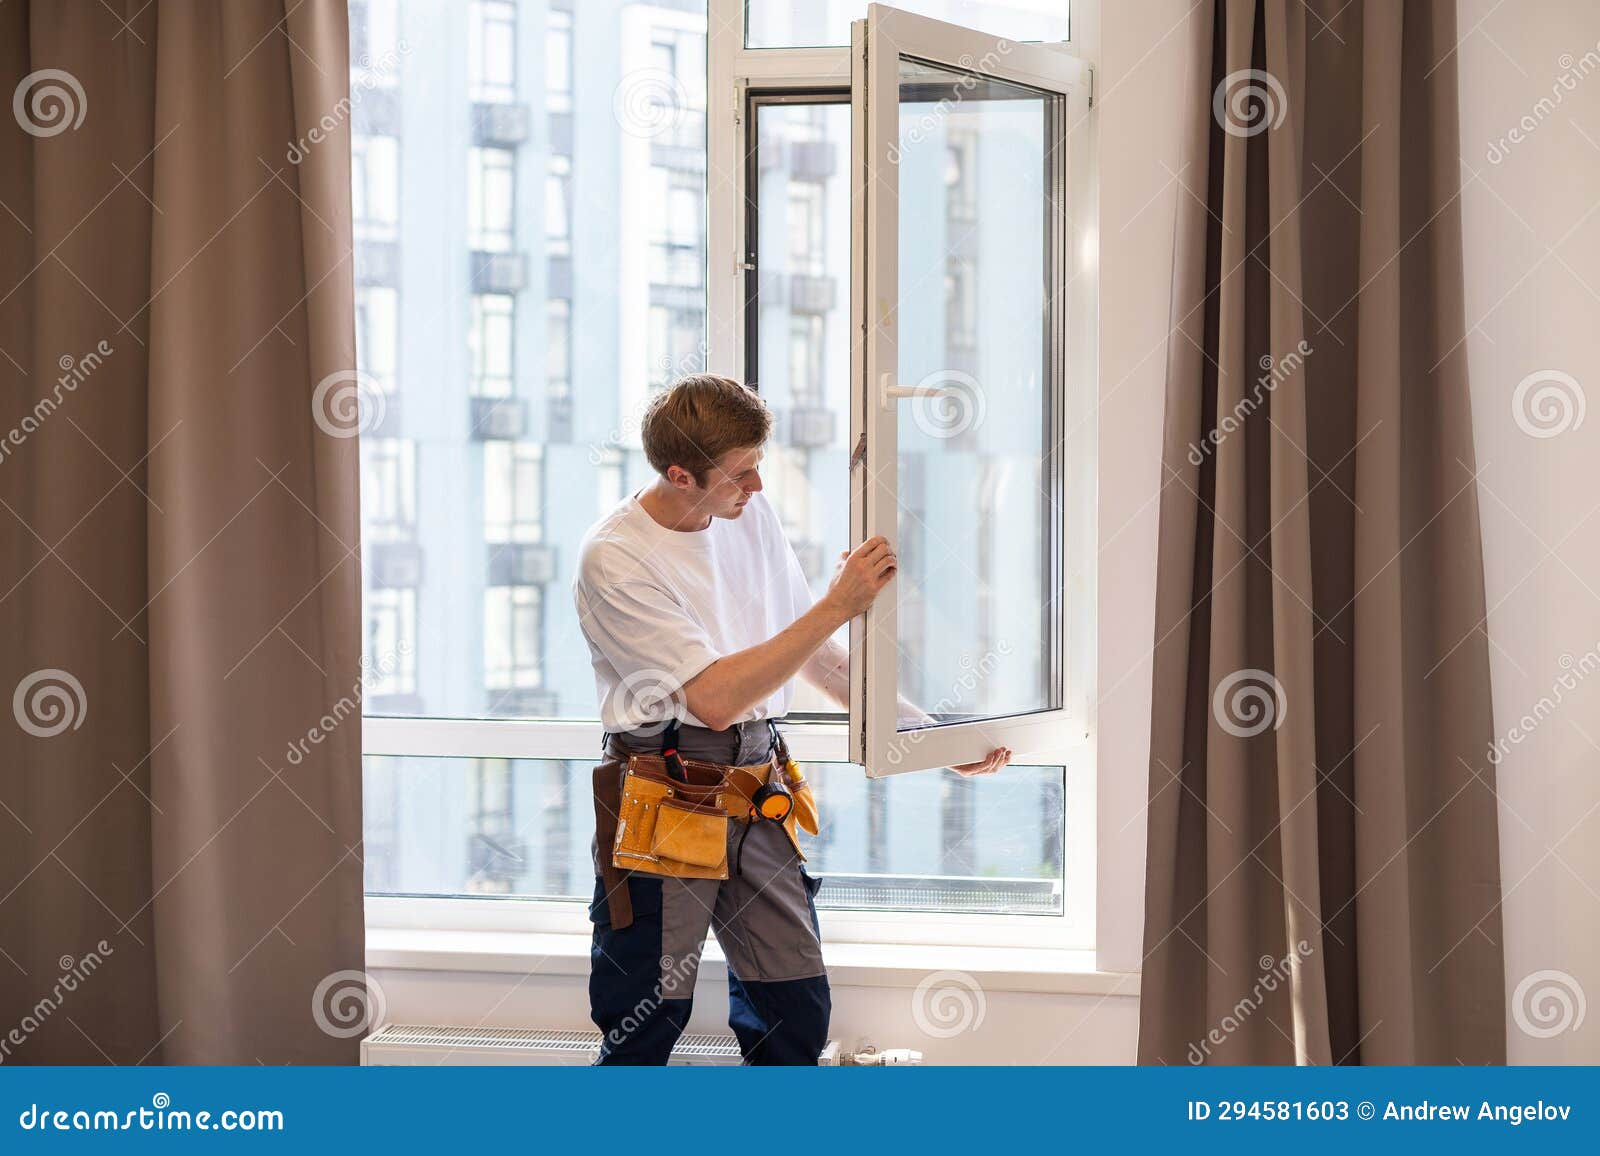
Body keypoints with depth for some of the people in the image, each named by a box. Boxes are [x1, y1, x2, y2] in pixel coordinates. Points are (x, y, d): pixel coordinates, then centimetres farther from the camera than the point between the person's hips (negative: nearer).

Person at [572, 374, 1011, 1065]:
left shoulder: (751, 516, 8)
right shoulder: (614, 559, -14)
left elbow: (811, 657, 17)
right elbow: (714, 697, -22)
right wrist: (838, 606, -20)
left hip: (760, 796, 6)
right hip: (664, 811, -6)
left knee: (796, 1009, 7)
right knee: (644, 1026, -2)